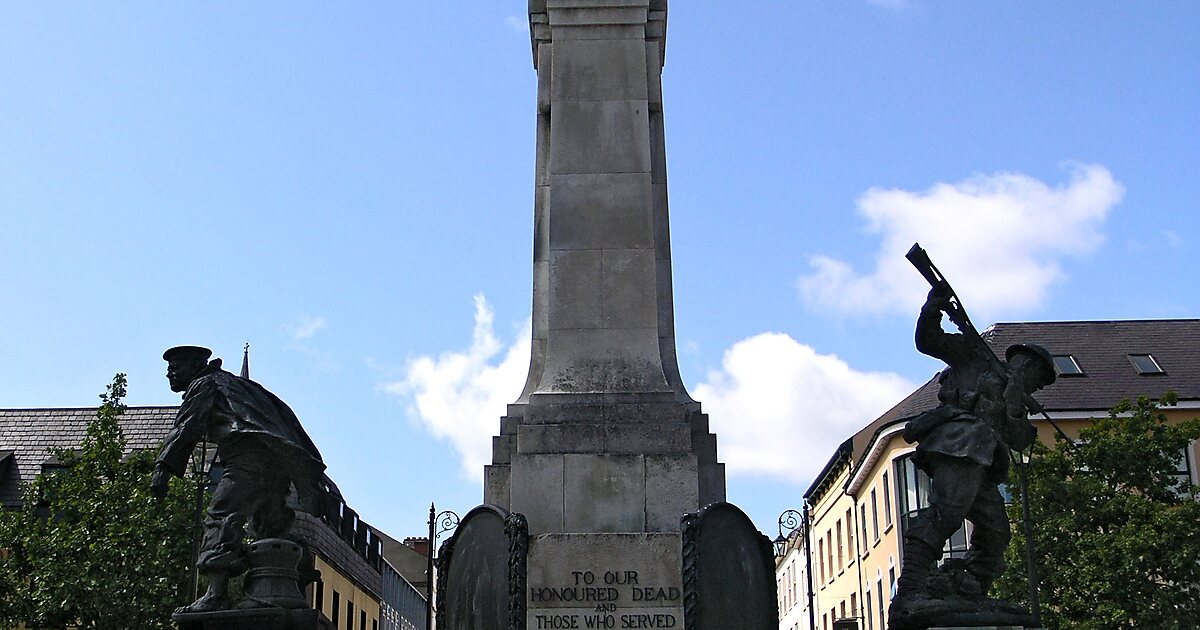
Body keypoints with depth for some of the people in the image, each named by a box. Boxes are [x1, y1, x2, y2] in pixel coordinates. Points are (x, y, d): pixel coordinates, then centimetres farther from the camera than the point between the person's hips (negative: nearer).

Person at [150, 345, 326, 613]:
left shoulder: (205, 384, 16)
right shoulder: (235, 383, 39)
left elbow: (186, 426, -2)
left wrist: (163, 468, -12)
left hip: (250, 453, -9)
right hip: (281, 461, 9)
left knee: (222, 517, -18)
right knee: (269, 530, 14)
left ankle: (216, 596, -33)